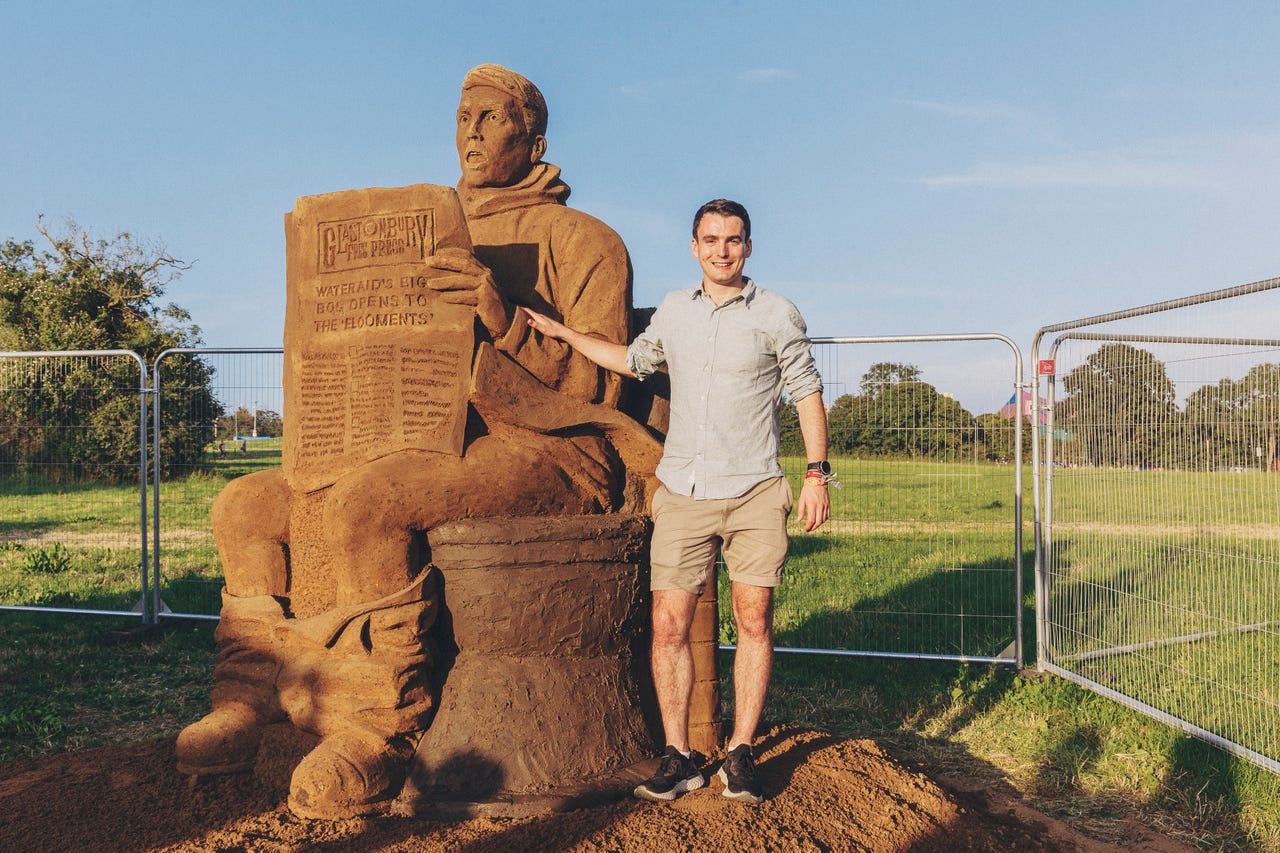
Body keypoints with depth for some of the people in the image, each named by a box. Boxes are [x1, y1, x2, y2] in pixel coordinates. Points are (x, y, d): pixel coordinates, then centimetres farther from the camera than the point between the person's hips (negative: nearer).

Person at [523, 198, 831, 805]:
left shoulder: (776, 315, 2)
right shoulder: (673, 310, 13)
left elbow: (807, 393, 5)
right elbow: (634, 360, 30)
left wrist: (816, 474, -3)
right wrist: (561, 332, 30)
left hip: (753, 493, -2)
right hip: (683, 492, 3)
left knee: (754, 622, -1)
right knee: (669, 625, -2)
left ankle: (740, 754, 12)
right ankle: (678, 757, 9)